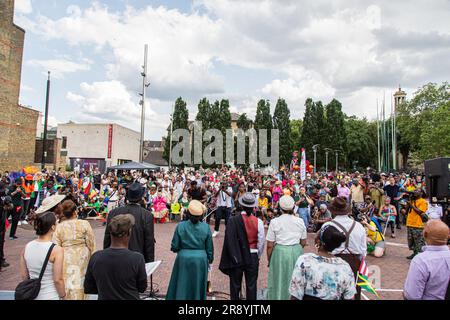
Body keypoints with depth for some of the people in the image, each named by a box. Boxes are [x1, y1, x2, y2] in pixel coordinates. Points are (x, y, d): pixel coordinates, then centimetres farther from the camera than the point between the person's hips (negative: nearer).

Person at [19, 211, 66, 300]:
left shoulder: (27, 247, -5)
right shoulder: (57, 250, -21)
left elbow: (24, 276, 5)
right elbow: (58, 280, -17)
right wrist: (63, 297, -3)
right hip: (51, 296, -5)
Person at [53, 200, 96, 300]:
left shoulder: (59, 227, -2)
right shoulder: (84, 224, -8)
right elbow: (91, 244, -4)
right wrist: (92, 259, 10)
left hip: (66, 260, 2)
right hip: (82, 259, -2)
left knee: (67, 283, 10)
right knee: (80, 283, 9)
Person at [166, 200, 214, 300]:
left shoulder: (180, 226, -13)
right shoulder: (206, 227, -10)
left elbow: (174, 247, -7)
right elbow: (209, 247, -1)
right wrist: (210, 259, 15)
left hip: (184, 259, 0)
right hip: (201, 259, 1)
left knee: (182, 285, 16)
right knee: (198, 285, 18)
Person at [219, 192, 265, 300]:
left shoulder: (233, 220, -14)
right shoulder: (258, 222, -10)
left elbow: (228, 241, -12)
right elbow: (261, 243, -5)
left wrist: (232, 257, 1)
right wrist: (257, 256, 11)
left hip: (236, 257, -1)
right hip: (252, 257, 1)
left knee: (235, 284, 15)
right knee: (251, 285, 13)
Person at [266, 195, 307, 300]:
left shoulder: (275, 222, -10)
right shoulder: (300, 221, -1)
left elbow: (270, 245, -7)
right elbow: (303, 243, 6)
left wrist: (269, 260, 6)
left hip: (280, 252, -3)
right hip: (297, 252, 3)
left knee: (280, 280, 12)